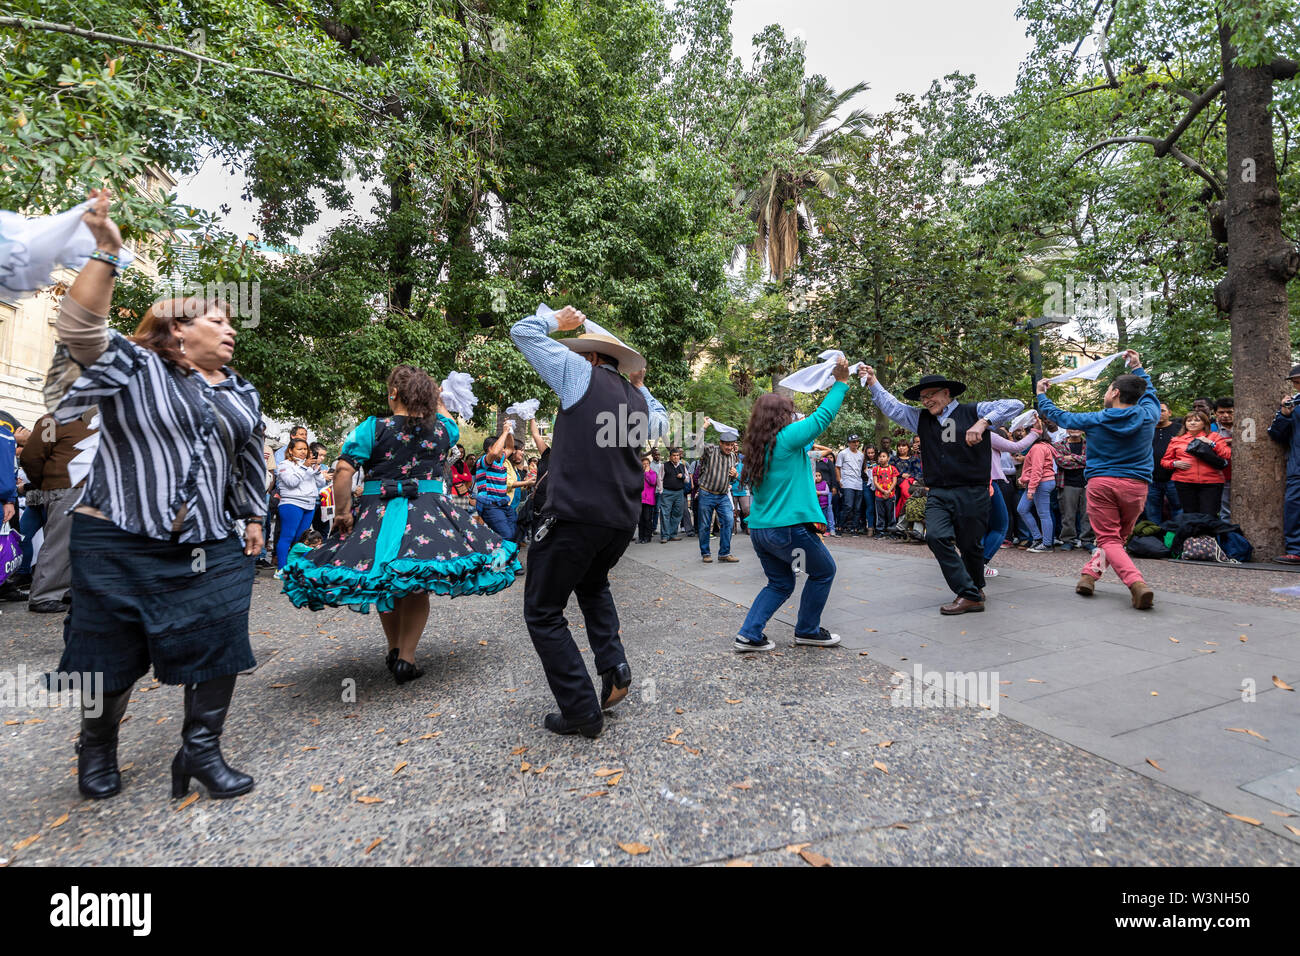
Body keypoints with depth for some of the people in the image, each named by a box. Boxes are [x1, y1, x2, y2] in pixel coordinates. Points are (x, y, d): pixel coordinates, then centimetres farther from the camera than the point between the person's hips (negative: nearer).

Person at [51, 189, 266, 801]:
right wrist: (107, 254, -25)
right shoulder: (133, 365, 0)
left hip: (211, 549, 4)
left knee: (218, 647, 1)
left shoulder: (241, 393, 13)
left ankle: (202, 750, 17)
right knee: (111, 655, 10)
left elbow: (250, 462, 18)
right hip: (118, 543, -3)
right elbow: (78, 327, -18)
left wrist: (255, 517, 16)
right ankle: (97, 748, 36)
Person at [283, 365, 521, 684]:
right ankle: (406, 658, 8)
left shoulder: (373, 427, -7)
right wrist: (437, 399, 37)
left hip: (377, 513, 0)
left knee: (385, 583, 17)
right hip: (428, 511, 1)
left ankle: (394, 651, 30)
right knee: (416, 587, 9)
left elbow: (343, 469, -15)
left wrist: (342, 511, -7)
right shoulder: (440, 428, 1)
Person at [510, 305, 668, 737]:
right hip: (623, 519, 7)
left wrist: (558, 319, 24)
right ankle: (614, 666, 18)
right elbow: (660, 425, 41)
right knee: (592, 584, 33)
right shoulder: (638, 400, 17)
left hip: (575, 515, -7)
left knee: (543, 612, 7)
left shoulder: (581, 373, 0)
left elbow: (522, 331, 9)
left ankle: (582, 710, 7)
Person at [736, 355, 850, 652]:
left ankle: (748, 635, 12)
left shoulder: (758, 444, 10)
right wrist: (841, 382, 3)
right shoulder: (787, 438, -11)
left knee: (780, 583, 20)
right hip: (788, 528, -8)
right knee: (823, 571, 15)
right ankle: (807, 630, 25)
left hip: (759, 528, 8)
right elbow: (823, 416, -6)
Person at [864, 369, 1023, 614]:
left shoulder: (973, 411, 3)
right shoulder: (921, 418, 16)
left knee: (970, 544, 6)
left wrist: (983, 422, -17)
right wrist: (872, 382, 9)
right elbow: (892, 407, 18)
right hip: (938, 493, 3)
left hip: (972, 493, -3)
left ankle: (976, 587, 34)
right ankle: (969, 595, -10)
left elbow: (1015, 405, -3)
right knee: (936, 536, -19)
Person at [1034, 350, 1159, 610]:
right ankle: (1089, 574, 10)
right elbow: (1149, 392, 27)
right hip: (1136, 485, 3)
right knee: (1119, 536, 17)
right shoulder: (1148, 415, 4)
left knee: (1108, 539, -1)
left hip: (1101, 482, -3)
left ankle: (1136, 583, -20)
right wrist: (1137, 368, 41)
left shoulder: (1095, 420, -2)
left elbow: (1058, 415, 13)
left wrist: (1041, 395, 29)